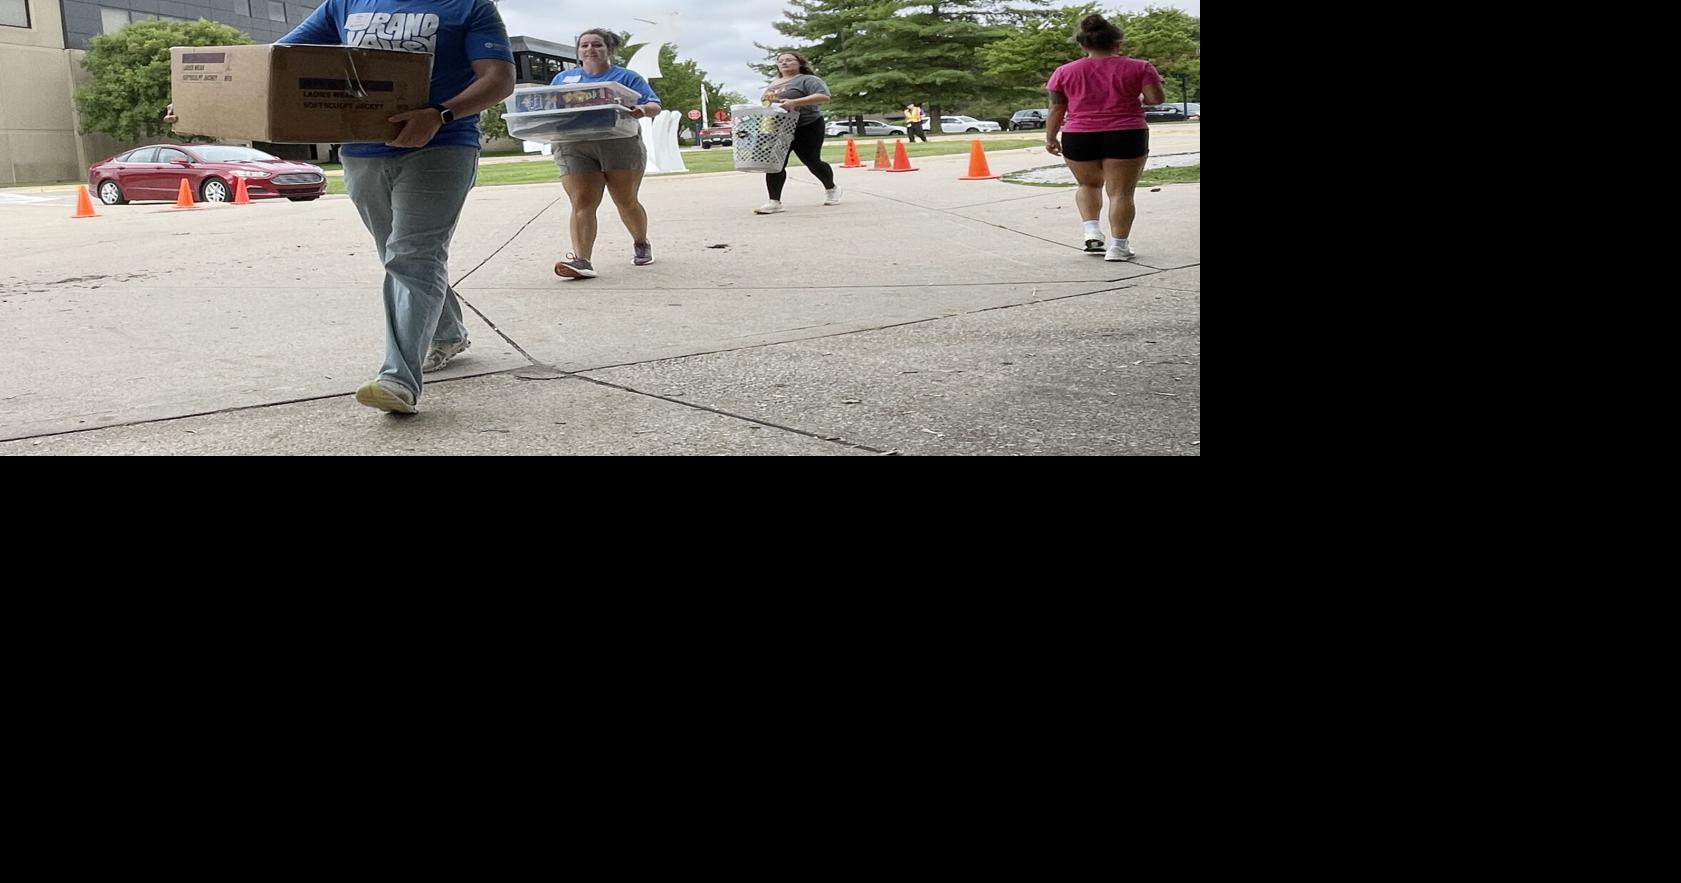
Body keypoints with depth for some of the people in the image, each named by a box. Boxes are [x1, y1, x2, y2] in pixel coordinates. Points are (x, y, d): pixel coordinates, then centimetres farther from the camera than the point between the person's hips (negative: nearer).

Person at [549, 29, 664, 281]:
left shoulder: (626, 77, 10)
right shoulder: (563, 78, 21)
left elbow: (654, 105, 2)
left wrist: (643, 110, -22)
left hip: (620, 145, -1)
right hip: (574, 148, 1)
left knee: (626, 200, 6)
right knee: (581, 203, -13)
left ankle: (641, 244, 32)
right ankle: (581, 260, -23)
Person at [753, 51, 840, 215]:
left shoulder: (807, 80, -5)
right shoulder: (773, 83, 18)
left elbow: (824, 97, -21)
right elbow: (766, 103, 31)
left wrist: (795, 102, -30)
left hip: (806, 128, -6)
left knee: (812, 161, 4)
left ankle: (831, 189, 28)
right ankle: (774, 201, -12)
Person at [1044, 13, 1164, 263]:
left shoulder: (1065, 72, 4)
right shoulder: (1138, 67, 0)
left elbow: (1056, 108, 6)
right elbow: (1156, 98, -3)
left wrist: (1050, 138, 14)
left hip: (1079, 138, 2)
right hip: (1126, 136, -2)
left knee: (1089, 185, 22)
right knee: (1121, 192, 3)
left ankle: (1091, 231, 6)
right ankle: (1117, 246, -1)